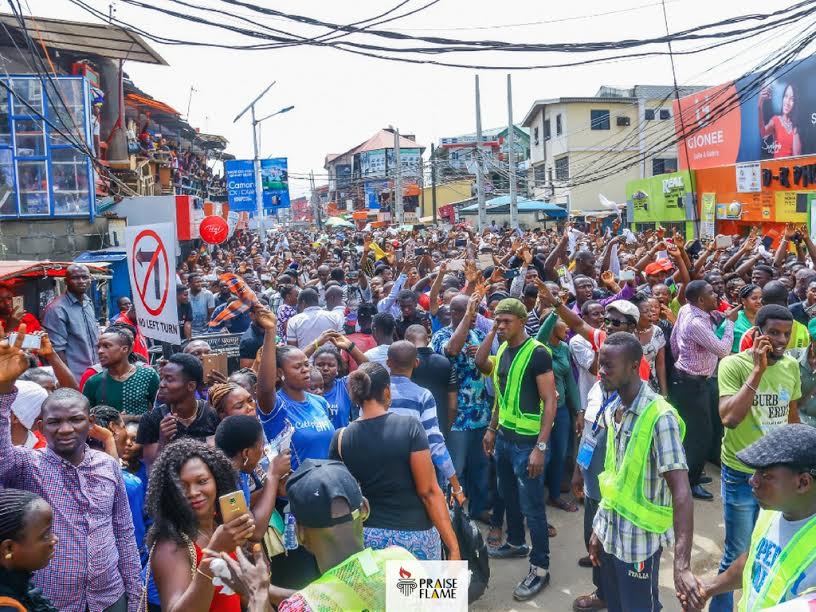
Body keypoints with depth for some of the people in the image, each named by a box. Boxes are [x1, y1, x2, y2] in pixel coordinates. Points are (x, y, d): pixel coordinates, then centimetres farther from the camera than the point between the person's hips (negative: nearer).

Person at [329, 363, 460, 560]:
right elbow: (428, 492, -15)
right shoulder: (409, 426, -13)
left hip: (366, 537, 2)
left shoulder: (341, 438, -5)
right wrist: (453, 546, -11)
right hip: (414, 536, -2)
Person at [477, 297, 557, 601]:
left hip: (527, 441, -7)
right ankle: (515, 543, 42)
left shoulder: (537, 353, -17)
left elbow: (550, 402, -18)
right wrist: (492, 429, 10)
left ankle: (540, 567, 14)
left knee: (532, 506, 1)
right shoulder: (502, 349, 6)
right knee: (508, 496, 21)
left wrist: (540, 447, -22)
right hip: (504, 437, 7)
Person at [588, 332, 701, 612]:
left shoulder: (660, 417, -21)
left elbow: (681, 491, -26)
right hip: (610, 533, 7)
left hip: (639, 540, -6)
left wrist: (682, 565, -33)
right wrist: (599, 528, 13)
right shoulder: (611, 411, 1)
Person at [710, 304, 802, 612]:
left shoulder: (792, 366, 0)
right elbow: (729, 418, -29)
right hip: (741, 474, -5)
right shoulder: (733, 364, -17)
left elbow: (792, 418, 13)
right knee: (737, 554, 6)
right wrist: (758, 370, -30)